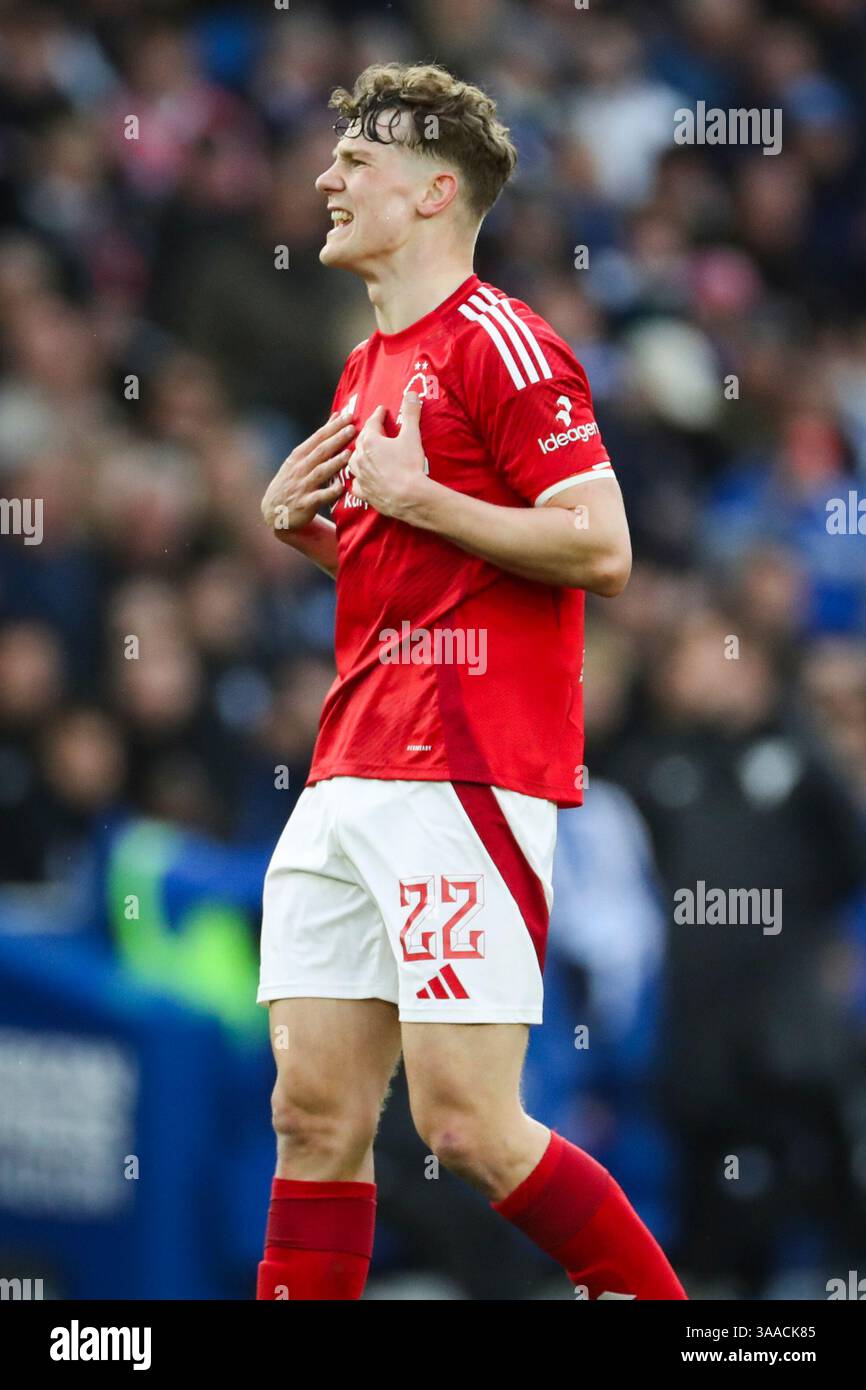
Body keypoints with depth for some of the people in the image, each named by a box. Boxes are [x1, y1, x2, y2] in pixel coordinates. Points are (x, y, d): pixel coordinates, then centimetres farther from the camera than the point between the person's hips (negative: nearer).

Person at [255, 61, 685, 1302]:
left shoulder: (497, 342, -8)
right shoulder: (369, 368, 20)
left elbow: (601, 548, -16)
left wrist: (416, 497, -14)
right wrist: (298, 523, 12)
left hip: (464, 780, -9)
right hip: (349, 780, 9)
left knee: (467, 1124, -11)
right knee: (316, 1111, 4)